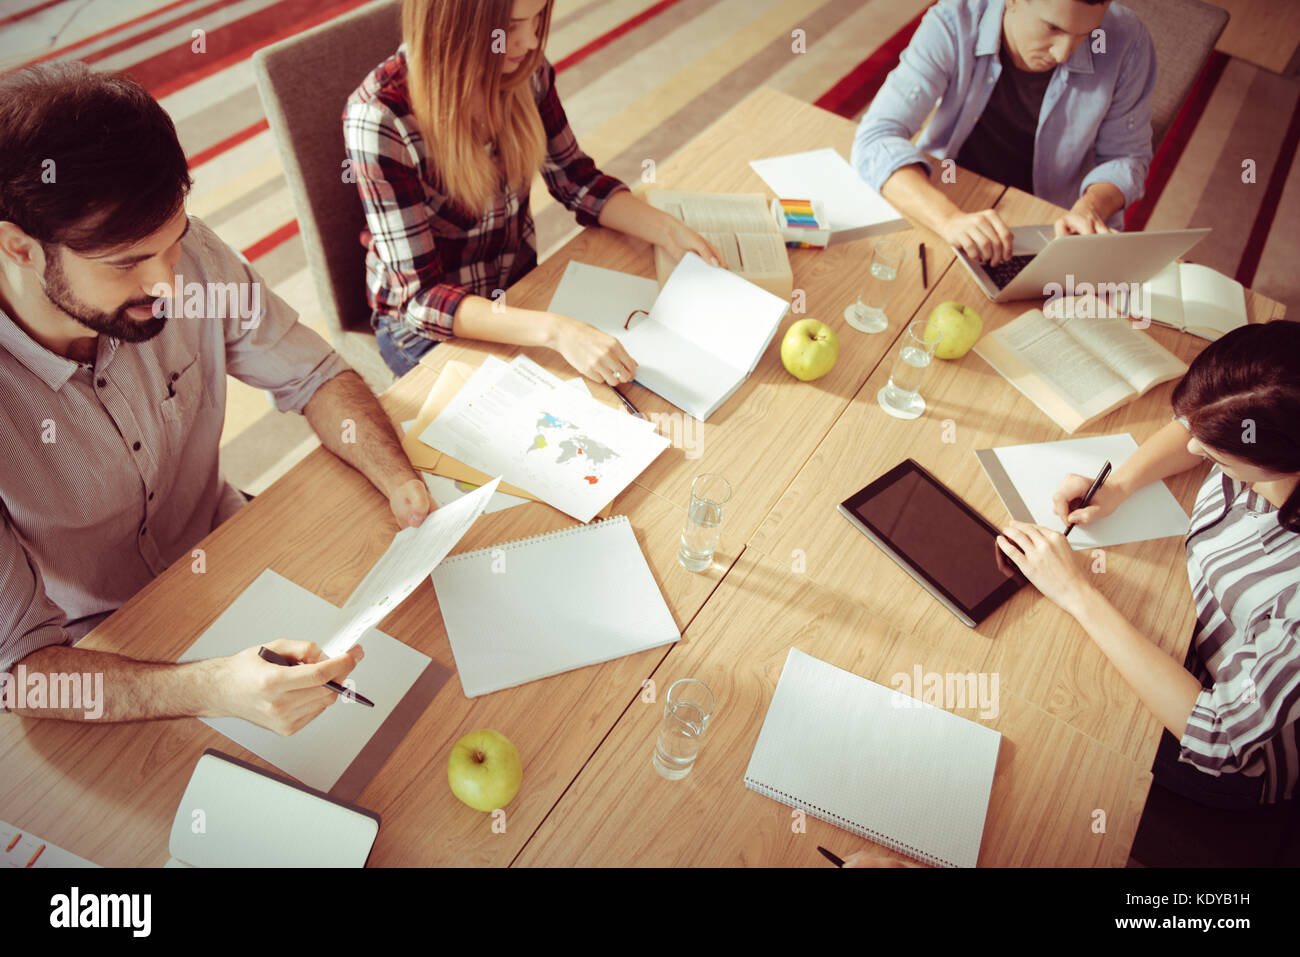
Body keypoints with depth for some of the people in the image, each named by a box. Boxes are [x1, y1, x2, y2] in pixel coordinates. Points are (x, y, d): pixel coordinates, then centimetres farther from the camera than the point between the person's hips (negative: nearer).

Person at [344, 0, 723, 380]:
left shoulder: (524, 68, -10)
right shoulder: (377, 118, -27)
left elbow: (577, 181, 5)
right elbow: (421, 296, -29)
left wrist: (667, 230, -11)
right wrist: (554, 330, -42)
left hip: (520, 285, 5)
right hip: (425, 325, -5)